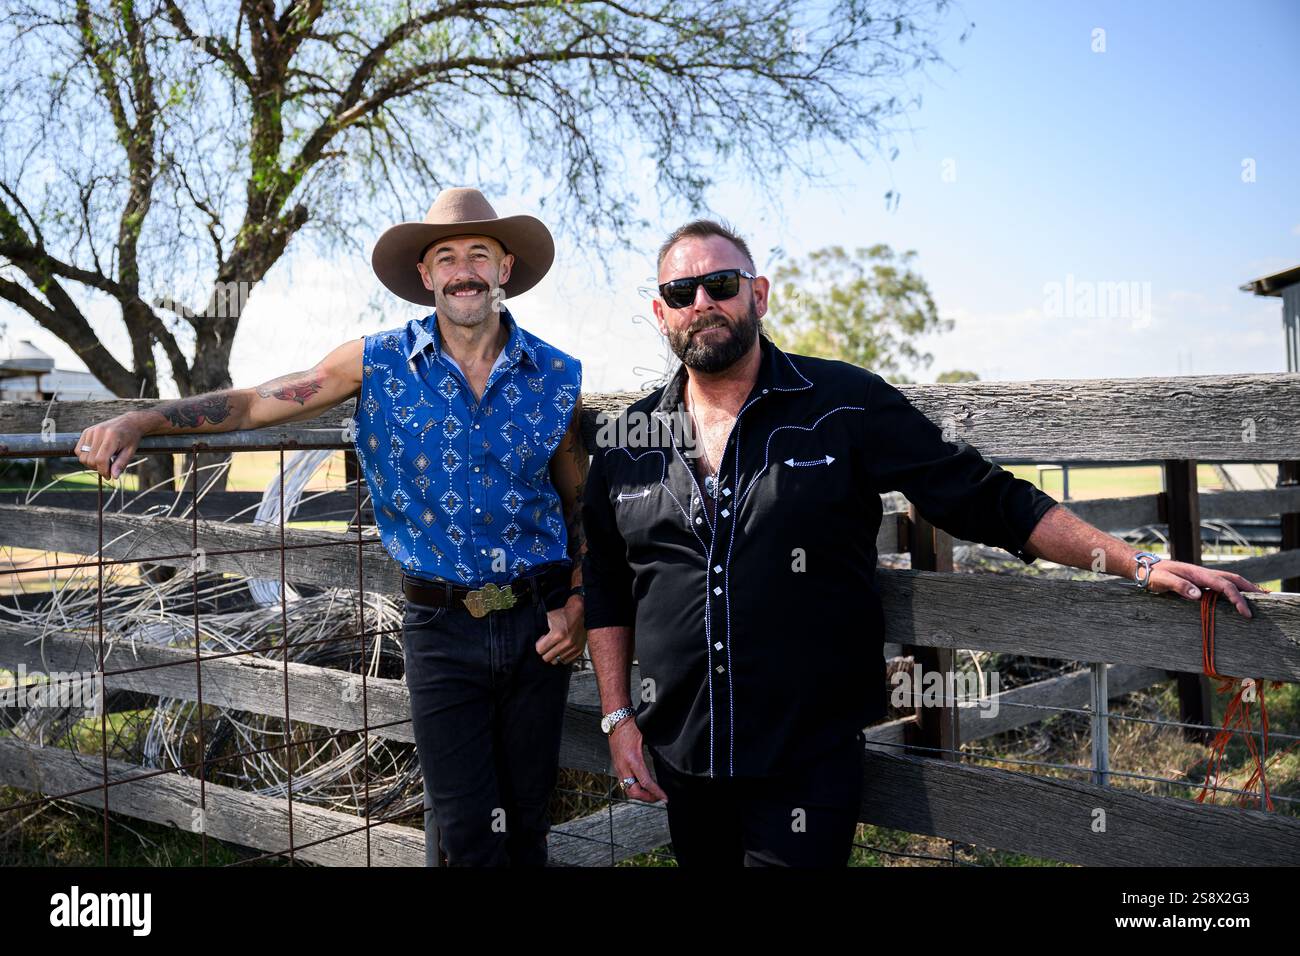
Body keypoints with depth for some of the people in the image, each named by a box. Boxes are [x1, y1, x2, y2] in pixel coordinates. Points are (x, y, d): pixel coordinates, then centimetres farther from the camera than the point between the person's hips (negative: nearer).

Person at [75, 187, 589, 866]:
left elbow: (580, 502, 8)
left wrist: (578, 602, -2)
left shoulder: (556, 376, 0)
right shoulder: (380, 363, -2)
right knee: (469, 838, 3)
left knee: (526, 823, 13)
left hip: (537, 624, 1)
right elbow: (256, 403, -2)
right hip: (441, 628, -1)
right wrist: (142, 421, -14)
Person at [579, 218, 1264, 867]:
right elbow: (607, 589, 14)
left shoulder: (844, 404, -5)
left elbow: (986, 499, -4)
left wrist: (1137, 565, -9)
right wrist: (617, 717, 7)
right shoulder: (628, 444, 5)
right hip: (681, 764, 4)